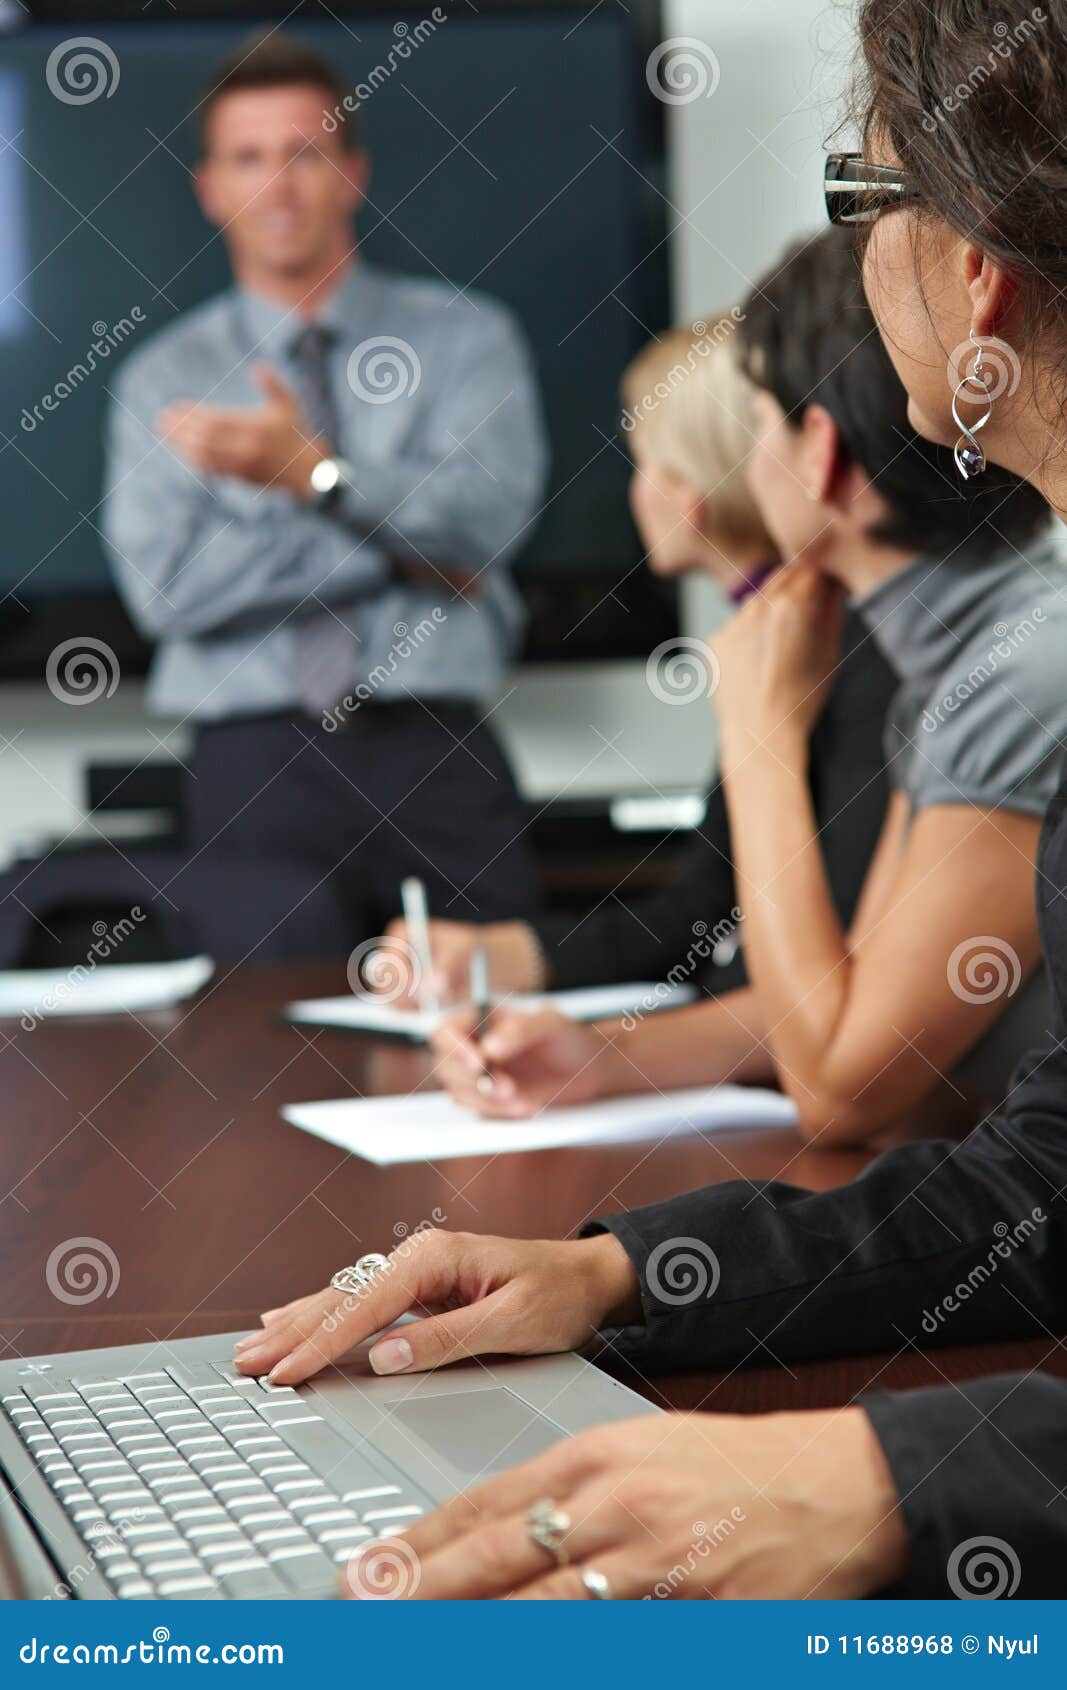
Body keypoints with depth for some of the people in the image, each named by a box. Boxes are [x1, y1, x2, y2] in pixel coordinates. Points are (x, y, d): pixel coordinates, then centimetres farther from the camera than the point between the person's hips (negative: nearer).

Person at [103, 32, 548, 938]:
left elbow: (487, 519, -8)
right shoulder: (164, 377, 9)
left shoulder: (467, 336, 8)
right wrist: (400, 545, -7)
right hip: (252, 764, 1)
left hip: (439, 757, 0)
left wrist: (320, 474, -22)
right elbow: (168, 584, -5)